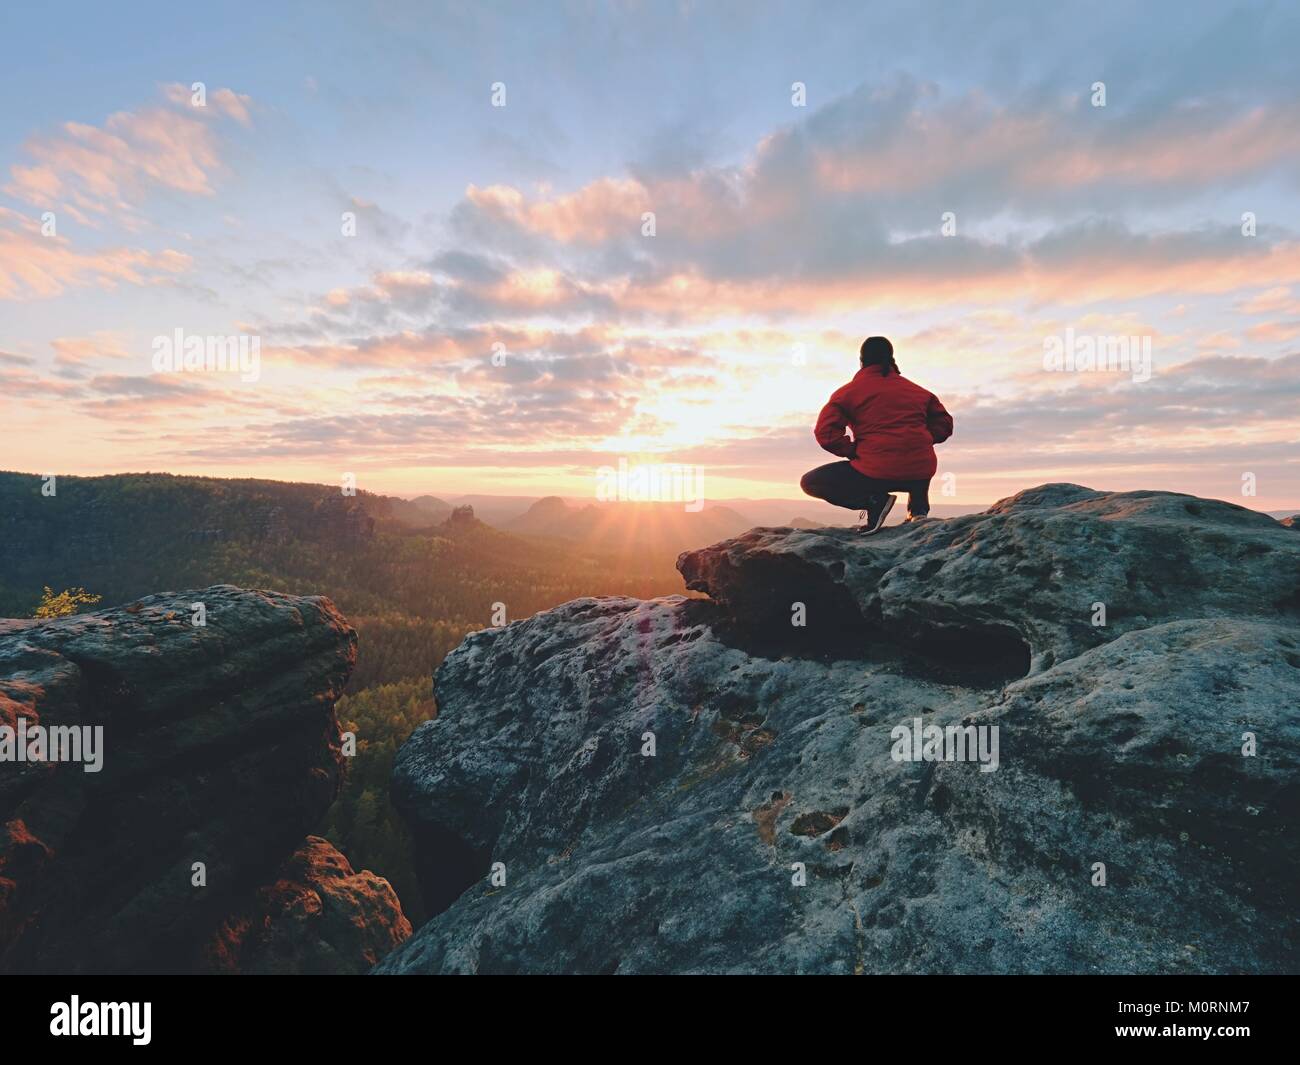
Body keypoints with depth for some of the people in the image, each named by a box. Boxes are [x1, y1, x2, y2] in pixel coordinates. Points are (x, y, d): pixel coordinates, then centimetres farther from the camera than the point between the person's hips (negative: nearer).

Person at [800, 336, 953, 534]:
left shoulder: (849, 391, 2)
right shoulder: (918, 390, 16)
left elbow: (826, 434, -9)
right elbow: (944, 425, 18)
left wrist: (854, 451, 6)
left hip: (877, 472, -5)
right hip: (921, 472, 5)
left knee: (810, 482, 9)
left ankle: (873, 501, -8)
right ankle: (918, 508, 17)